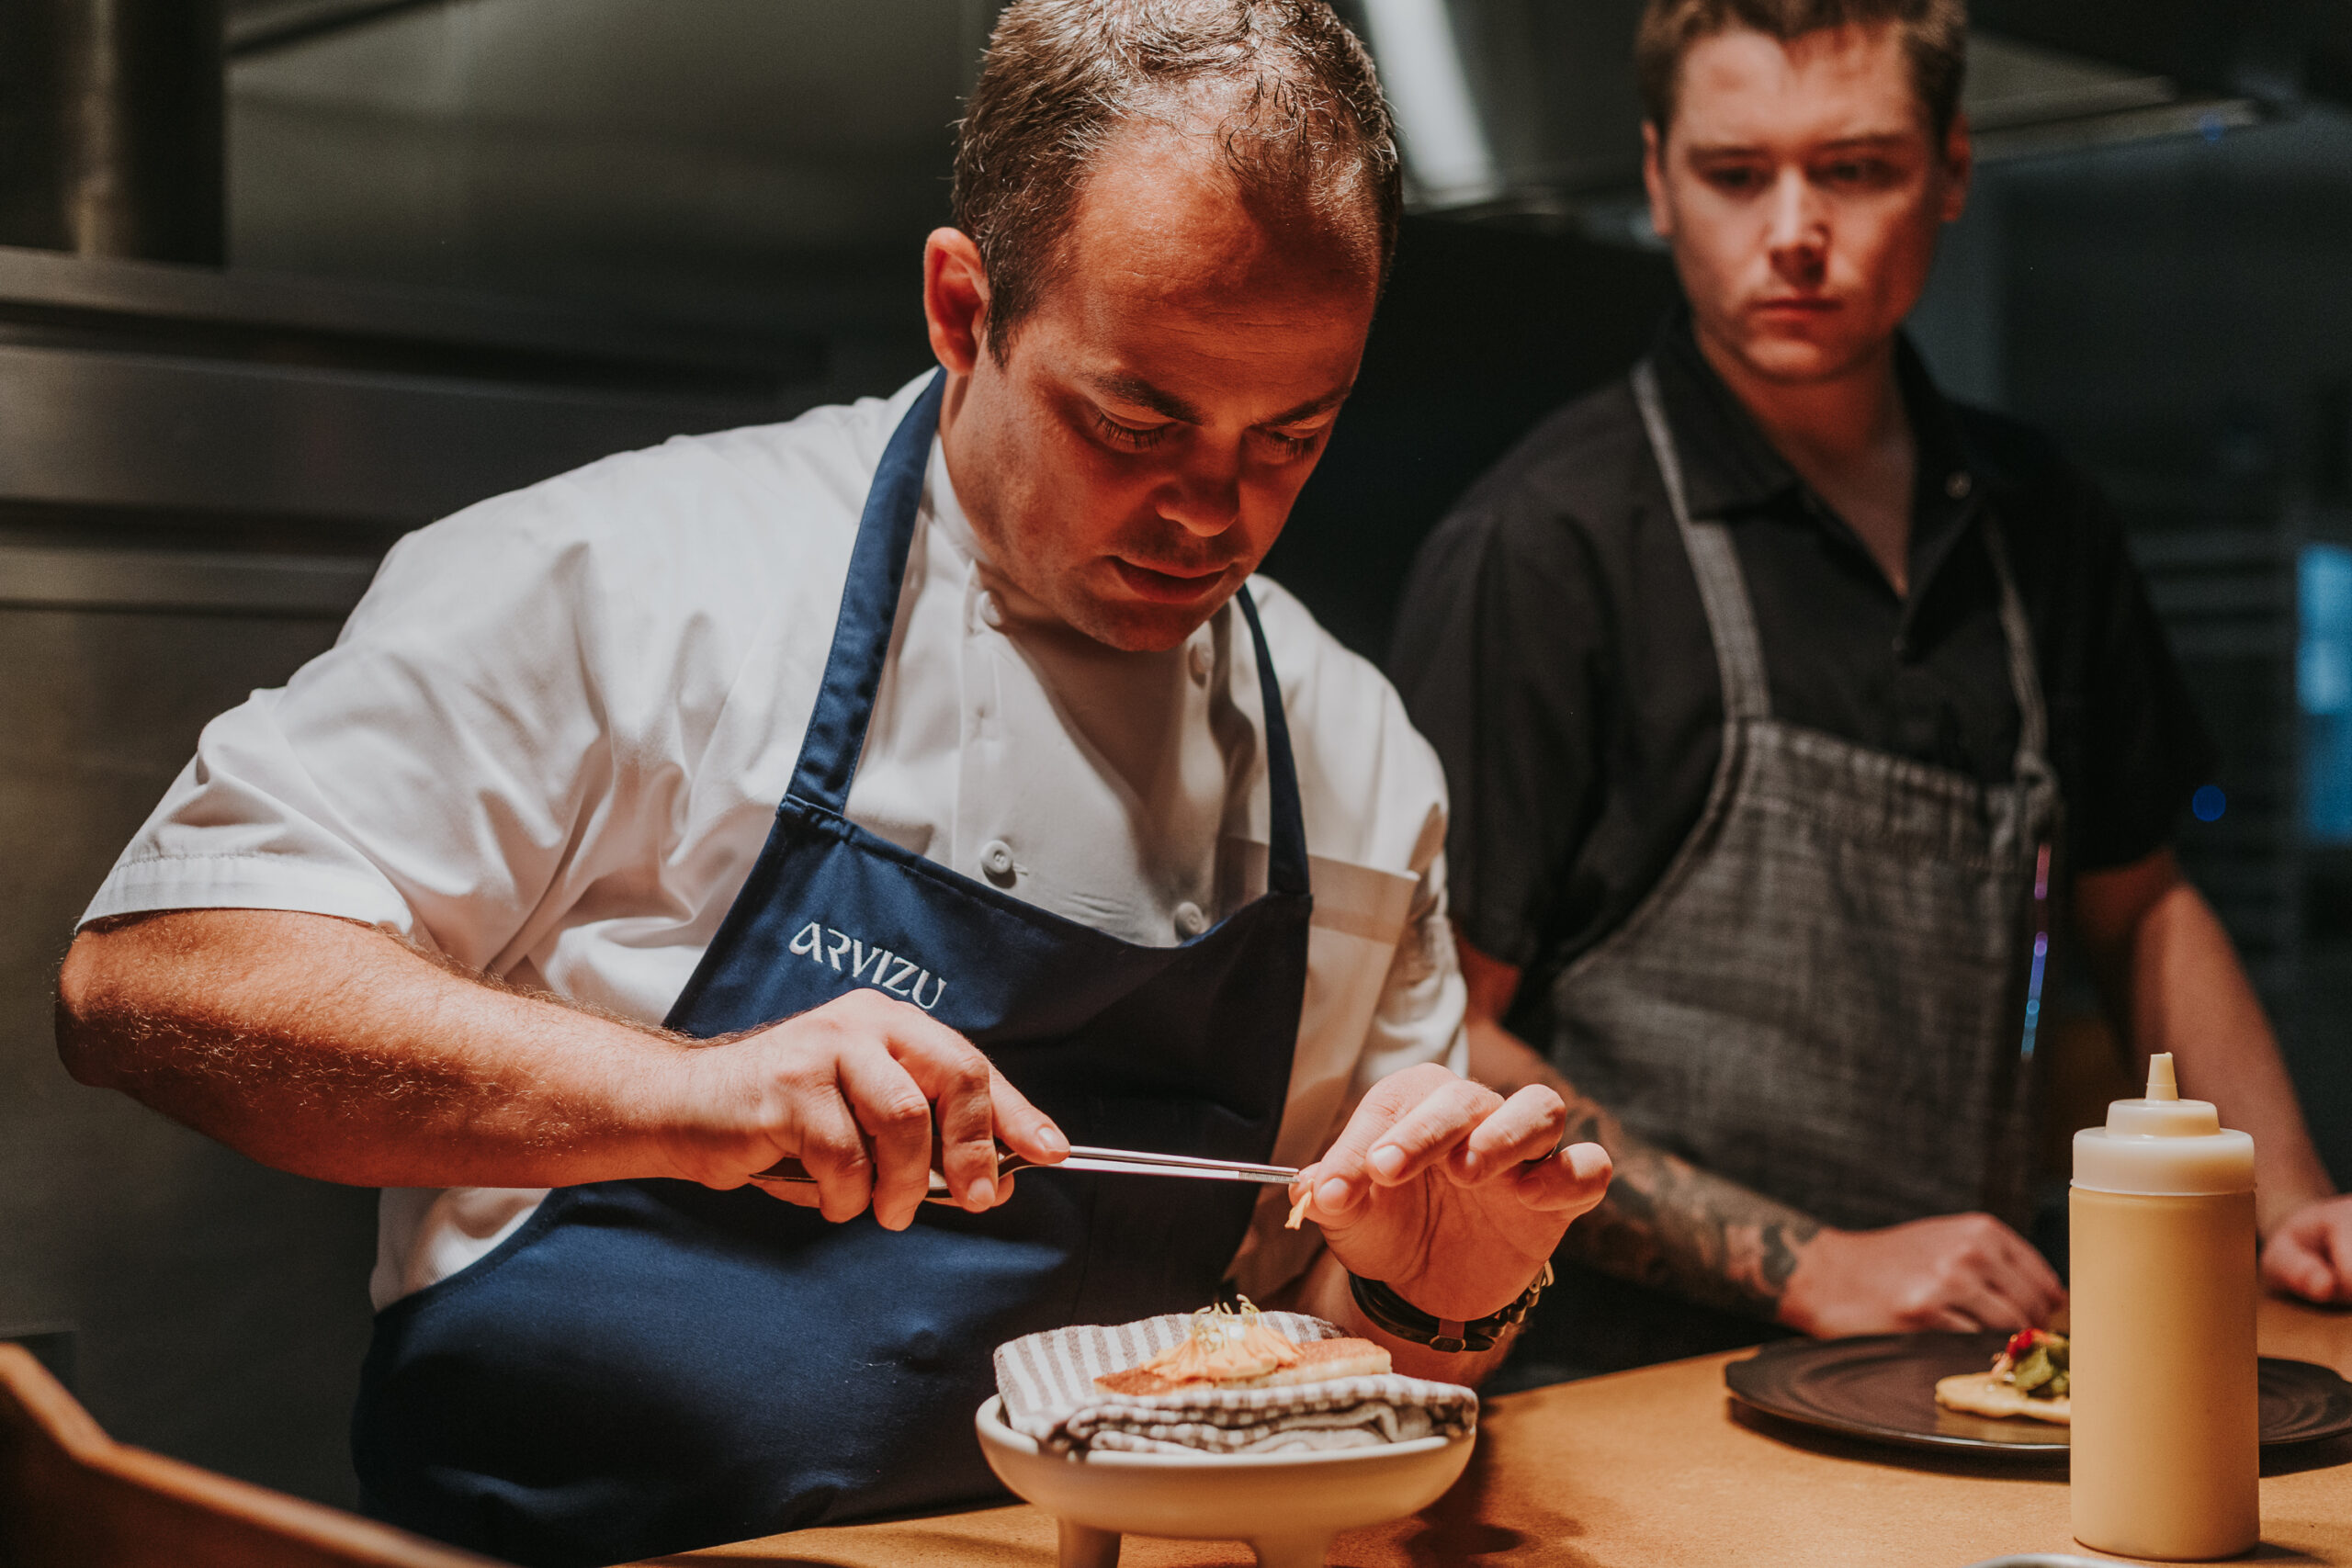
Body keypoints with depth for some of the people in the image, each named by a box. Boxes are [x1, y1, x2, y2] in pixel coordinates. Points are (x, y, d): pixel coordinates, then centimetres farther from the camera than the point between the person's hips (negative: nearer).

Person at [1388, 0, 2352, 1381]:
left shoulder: (2039, 523, 12)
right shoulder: (1545, 543, -7)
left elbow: (2134, 904, 25)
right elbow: (1436, 1043, -9)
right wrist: (1812, 1269, -13)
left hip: (1974, 1368, 5)